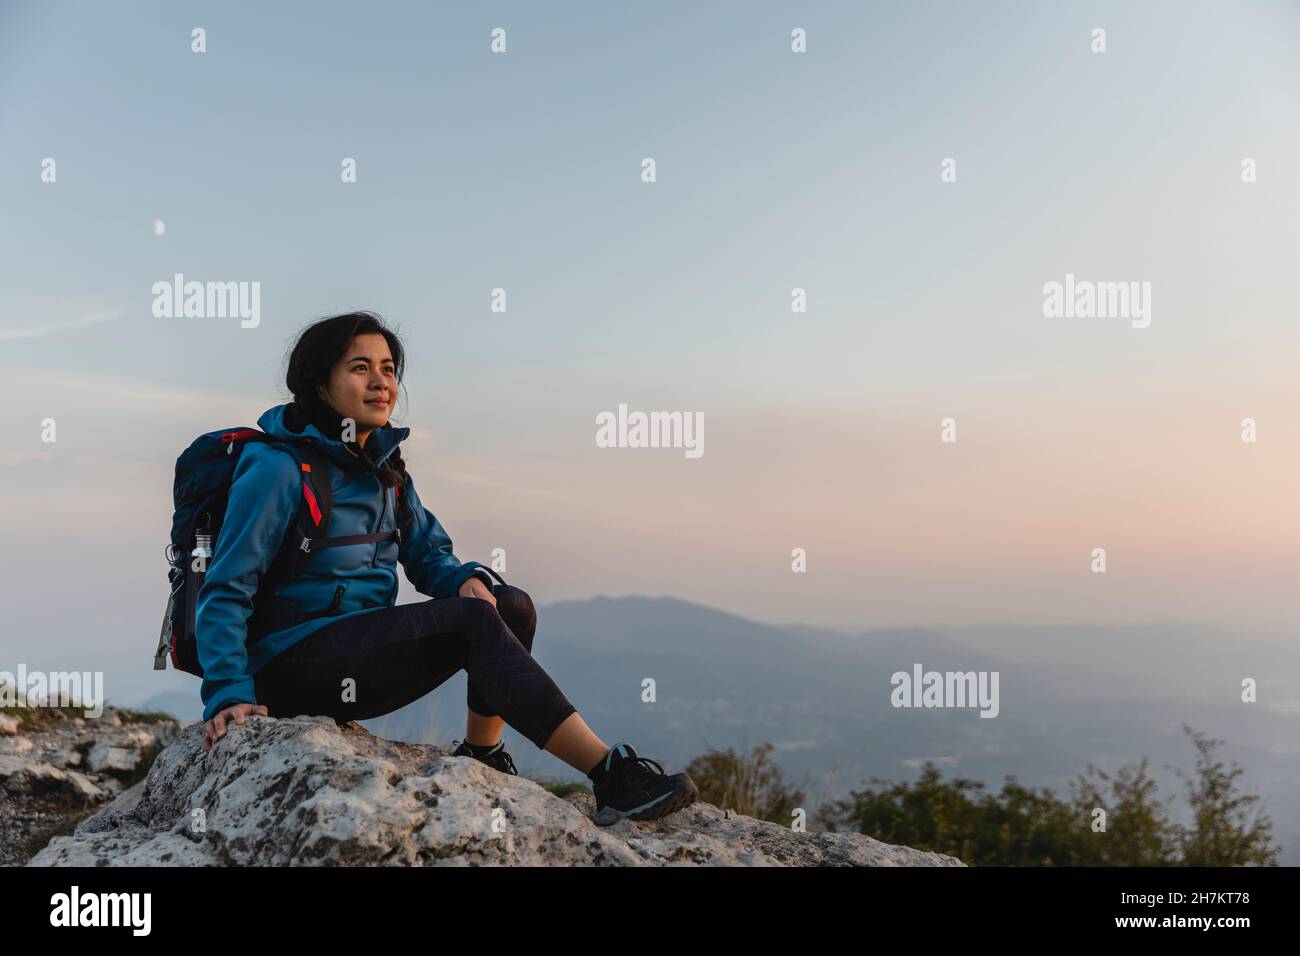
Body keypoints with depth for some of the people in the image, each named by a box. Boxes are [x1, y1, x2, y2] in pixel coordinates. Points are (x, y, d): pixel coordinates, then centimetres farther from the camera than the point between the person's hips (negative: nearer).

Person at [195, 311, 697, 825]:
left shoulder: (384, 465, 10)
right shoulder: (277, 467, -13)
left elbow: (428, 554, 14)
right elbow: (224, 592, -14)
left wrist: (467, 579, -9)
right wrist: (228, 695, -25)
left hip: (359, 656, 8)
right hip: (293, 664, -8)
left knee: (512, 605, -10)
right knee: (473, 620, -26)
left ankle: (480, 760, -3)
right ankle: (611, 775, -31)